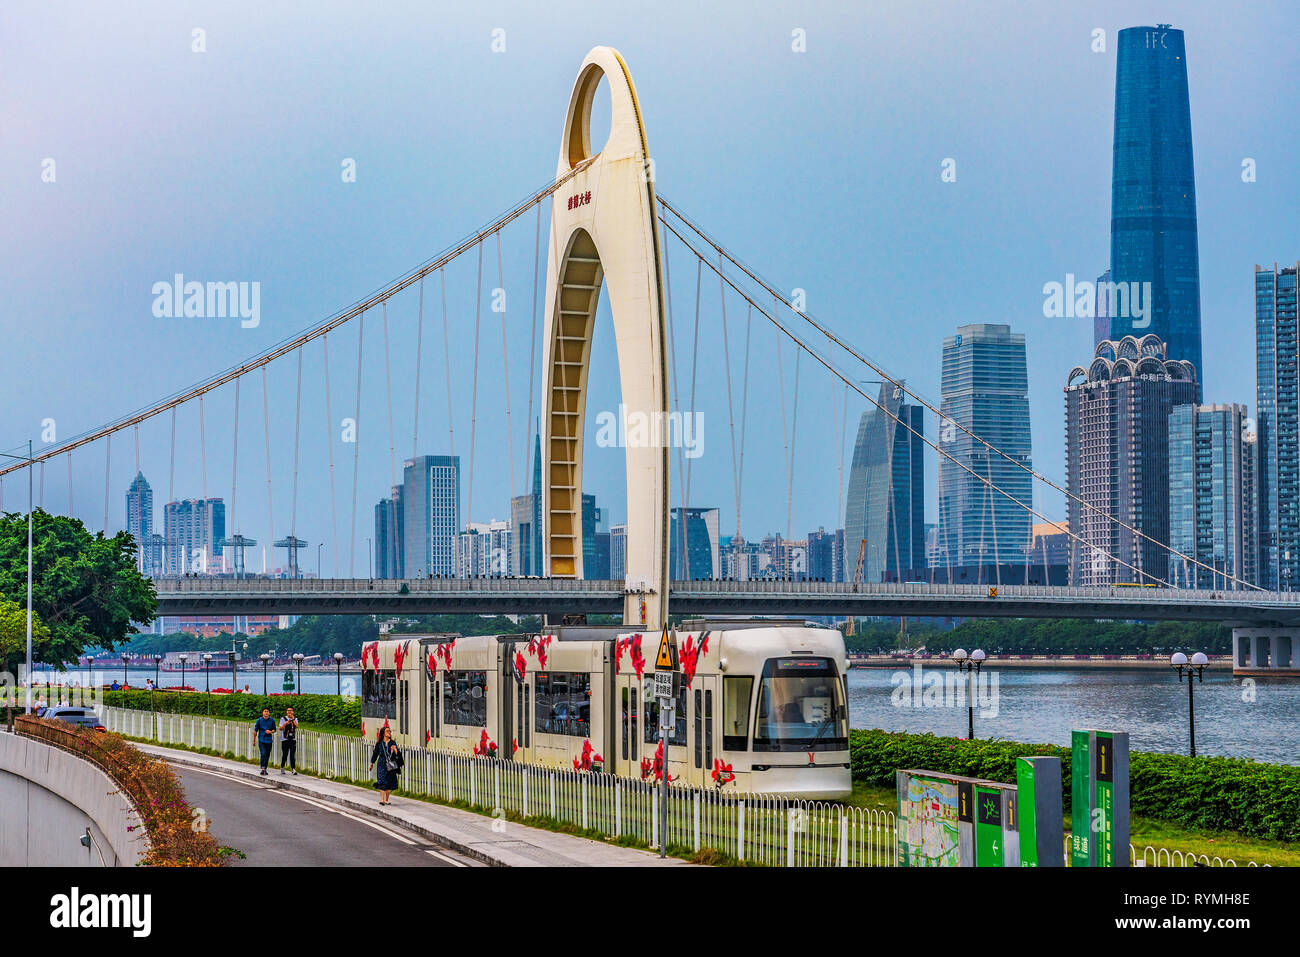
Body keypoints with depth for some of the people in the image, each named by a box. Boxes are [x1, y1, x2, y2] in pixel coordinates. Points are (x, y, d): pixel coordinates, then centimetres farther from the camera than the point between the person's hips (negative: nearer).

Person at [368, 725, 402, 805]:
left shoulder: (393, 743, 4)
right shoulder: (379, 743, 2)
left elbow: (397, 754, 3)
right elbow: (375, 753, 14)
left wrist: (395, 750, -19)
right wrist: (372, 763, 22)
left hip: (391, 766, 2)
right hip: (382, 765, -2)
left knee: (390, 783, 4)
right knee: (382, 782, -15)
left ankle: (386, 800, 15)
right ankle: (381, 799, -20)